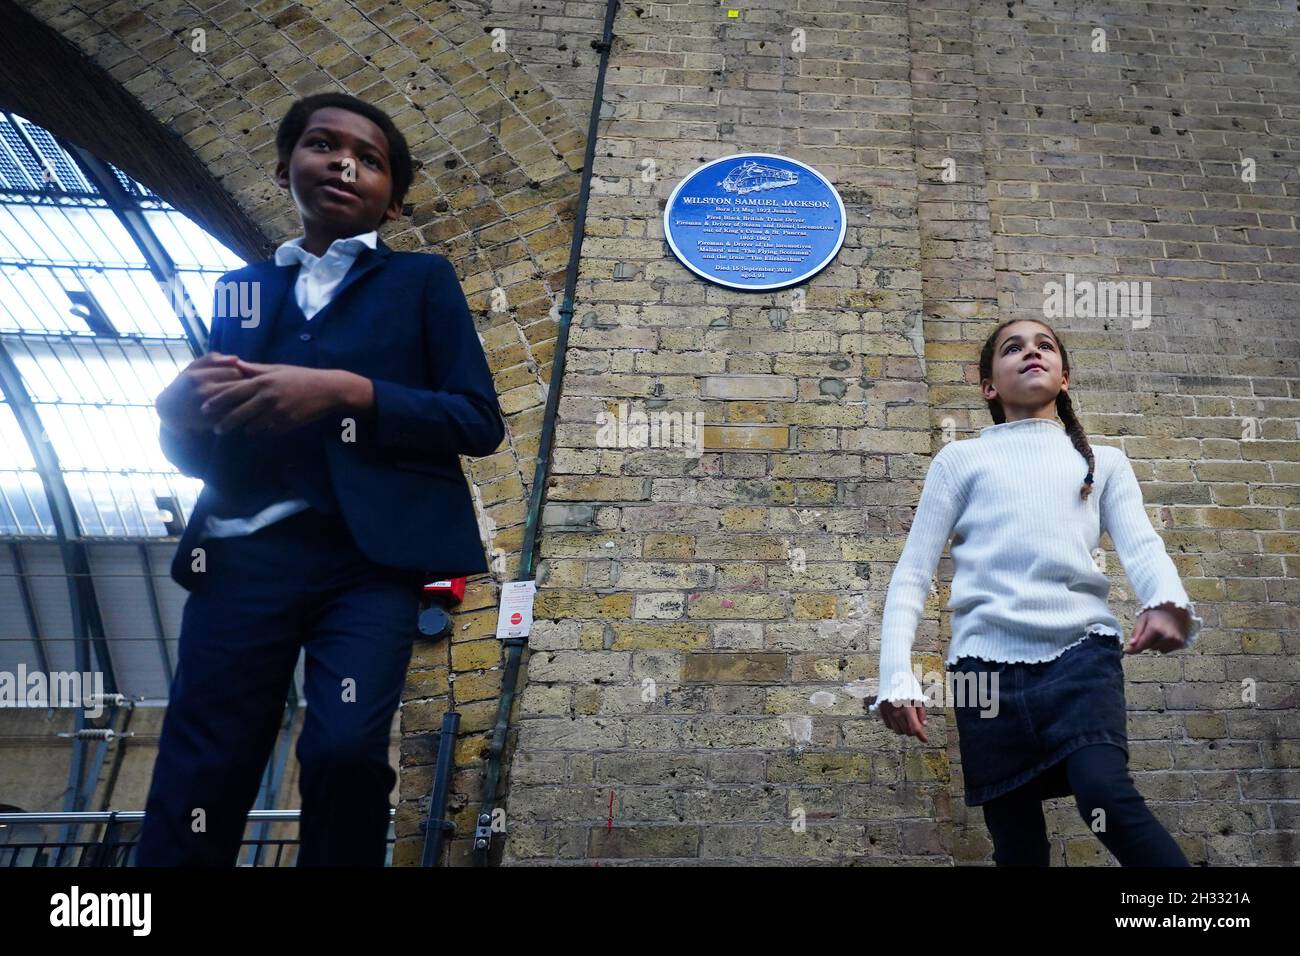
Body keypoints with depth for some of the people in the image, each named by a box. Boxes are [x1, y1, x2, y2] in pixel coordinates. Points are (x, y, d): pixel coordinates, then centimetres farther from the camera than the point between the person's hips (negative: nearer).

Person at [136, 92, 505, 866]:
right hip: (245, 553, 3)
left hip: (371, 555, -2)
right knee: (194, 786, 0)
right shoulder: (242, 288, 18)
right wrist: (181, 409, -6)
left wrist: (347, 393, -14)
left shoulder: (422, 280, 10)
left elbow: (480, 421, -2)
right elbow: (195, 453, 18)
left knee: (347, 747, -19)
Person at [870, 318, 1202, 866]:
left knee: (1108, 796, -27)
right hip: (988, 661, 0)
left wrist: (1168, 602, -22)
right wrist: (896, 677, -5)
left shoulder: (1104, 461, 19)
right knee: (1018, 846, 4)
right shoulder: (960, 459, 13)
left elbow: (1141, 543, 2)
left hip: (1082, 649, 1)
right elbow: (912, 574, 7)